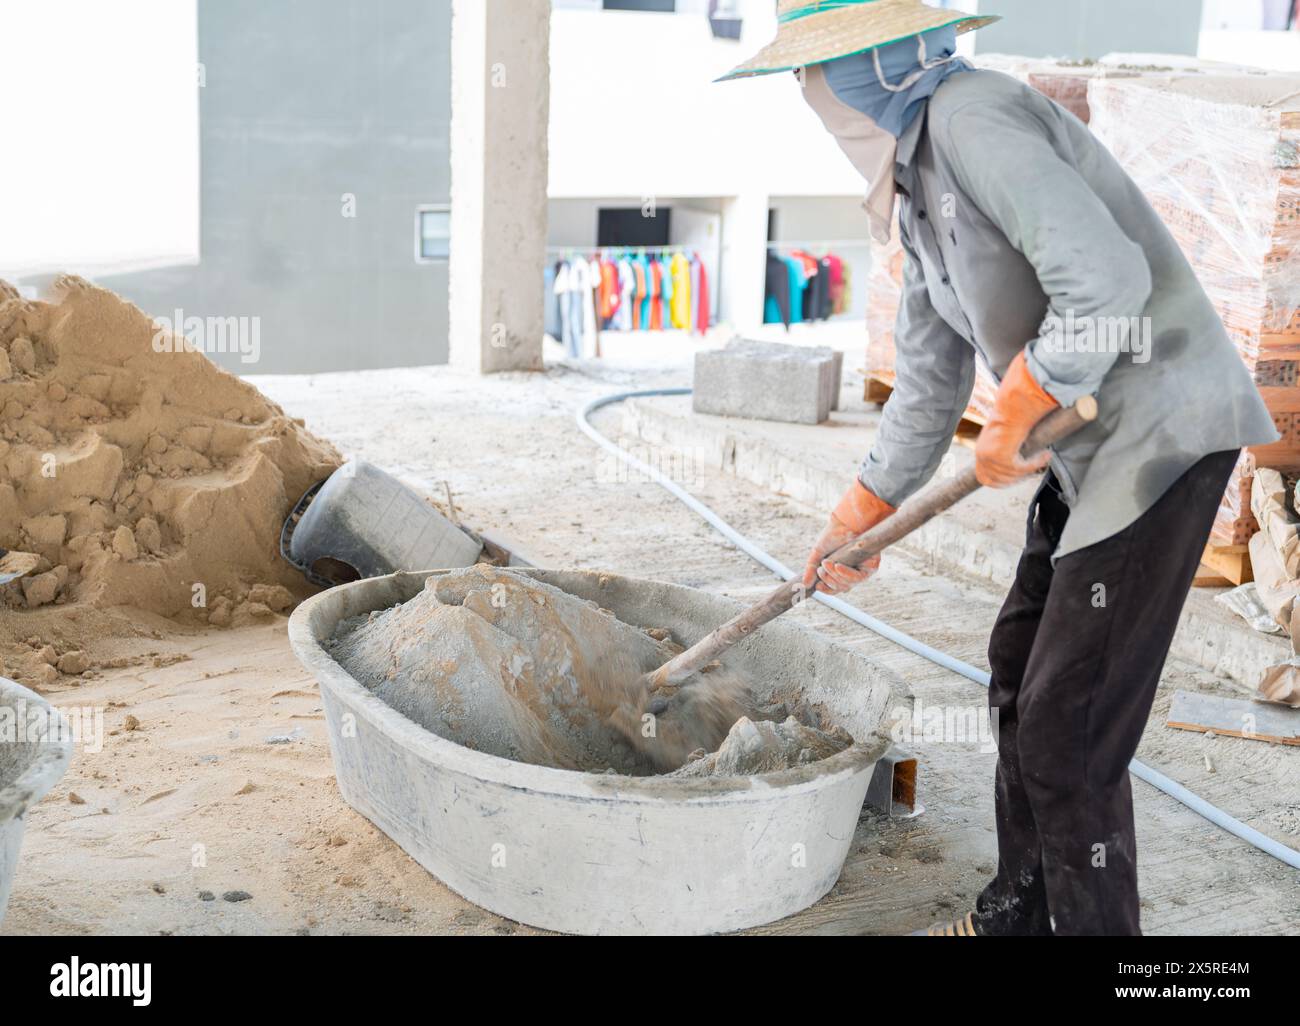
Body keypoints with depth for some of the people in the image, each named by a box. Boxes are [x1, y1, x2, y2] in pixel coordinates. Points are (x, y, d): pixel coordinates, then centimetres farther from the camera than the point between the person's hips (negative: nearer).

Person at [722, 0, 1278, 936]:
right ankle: (1021, 910, 36)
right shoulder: (917, 177, 13)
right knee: (1019, 667, 19)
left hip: (1161, 432, -10)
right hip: (1097, 442, 10)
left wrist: (1016, 419, -17)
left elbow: (1105, 276, -29)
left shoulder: (971, 119, -18)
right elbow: (931, 378, 20)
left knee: (1069, 724, -6)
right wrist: (860, 518, 24)